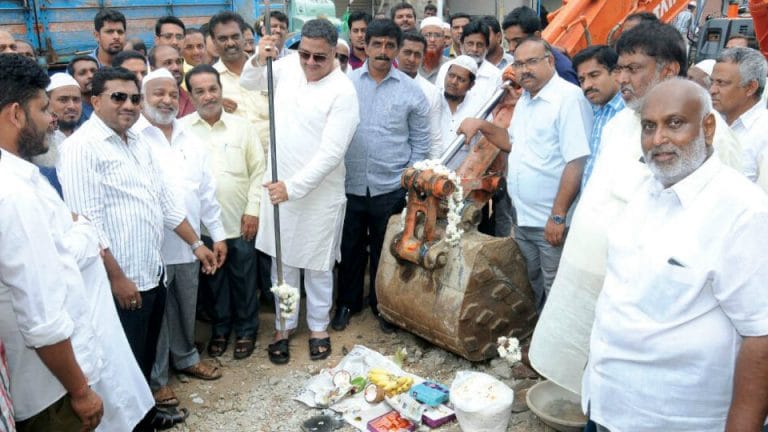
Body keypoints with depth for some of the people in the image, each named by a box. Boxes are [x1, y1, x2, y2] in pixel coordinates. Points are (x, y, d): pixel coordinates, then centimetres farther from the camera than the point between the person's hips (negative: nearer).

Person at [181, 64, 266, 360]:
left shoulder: (241, 126, 1)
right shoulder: (181, 129, -2)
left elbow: (258, 170, 2)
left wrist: (253, 209, -5)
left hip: (240, 221, 0)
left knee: (243, 278, 11)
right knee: (214, 280, 14)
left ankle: (246, 330, 30)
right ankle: (220, 329, 33)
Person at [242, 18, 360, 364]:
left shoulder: (343, 91, -17)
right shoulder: (288, 66, 0)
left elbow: (331, 153, -22)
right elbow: (249, 83, 16)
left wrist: (293, 187, -24)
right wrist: (259, 60, -6)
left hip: (319, 193, -4)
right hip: (278, 185, 5)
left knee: (318, 265, 12)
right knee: (282, 261, 16)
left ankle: (318, 325, 33)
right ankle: (285, 324, 34)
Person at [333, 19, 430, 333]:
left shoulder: (411, 90, -2)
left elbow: (420, 142, 2)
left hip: (391, 188, -1)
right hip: (350, 185, 1)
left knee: (385, 251, 13)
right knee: (350, 247, 14)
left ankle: (383, 305, 32)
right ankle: (347, 302, 33)